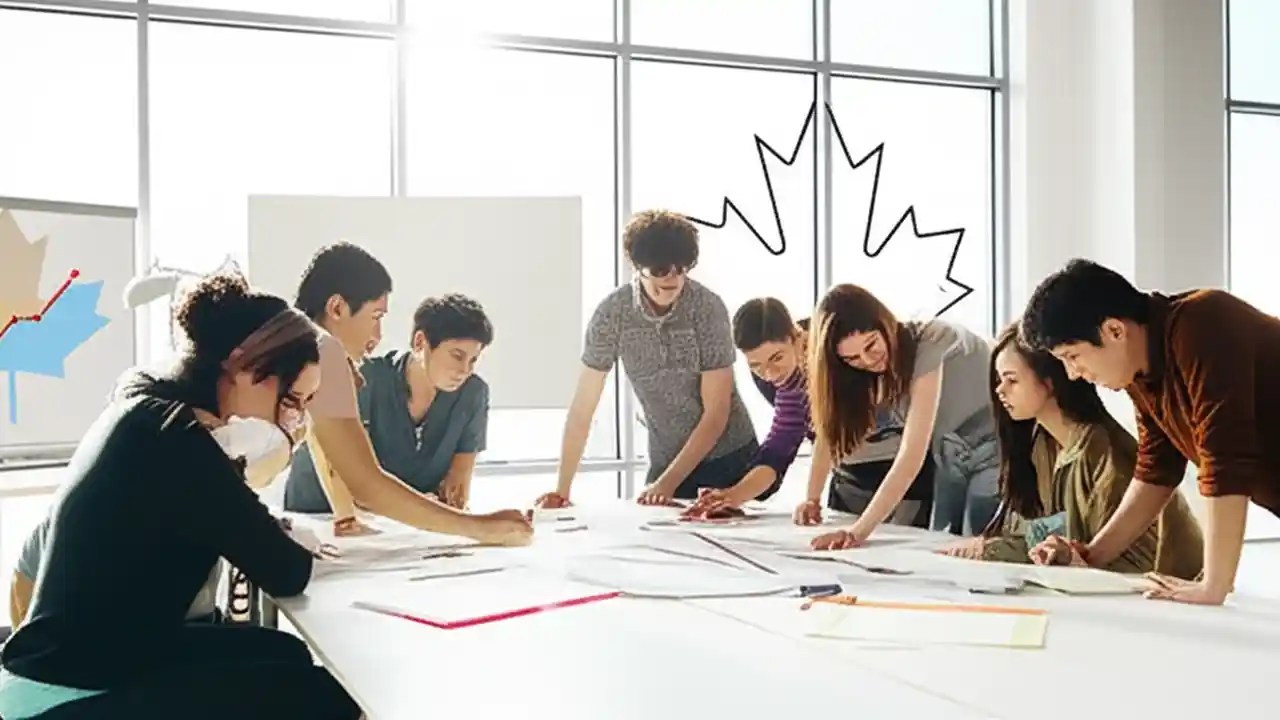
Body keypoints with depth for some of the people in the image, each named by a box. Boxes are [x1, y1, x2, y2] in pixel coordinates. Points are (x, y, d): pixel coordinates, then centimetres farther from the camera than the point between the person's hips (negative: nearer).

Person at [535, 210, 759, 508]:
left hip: (730, 459, -1)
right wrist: (562, 489, -11)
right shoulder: (612, 313, -13)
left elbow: (716, 412, -15)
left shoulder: (708, 308, -17)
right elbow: (582, 406, -8)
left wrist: (668, 482, -20)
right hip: (666, 461, 1)